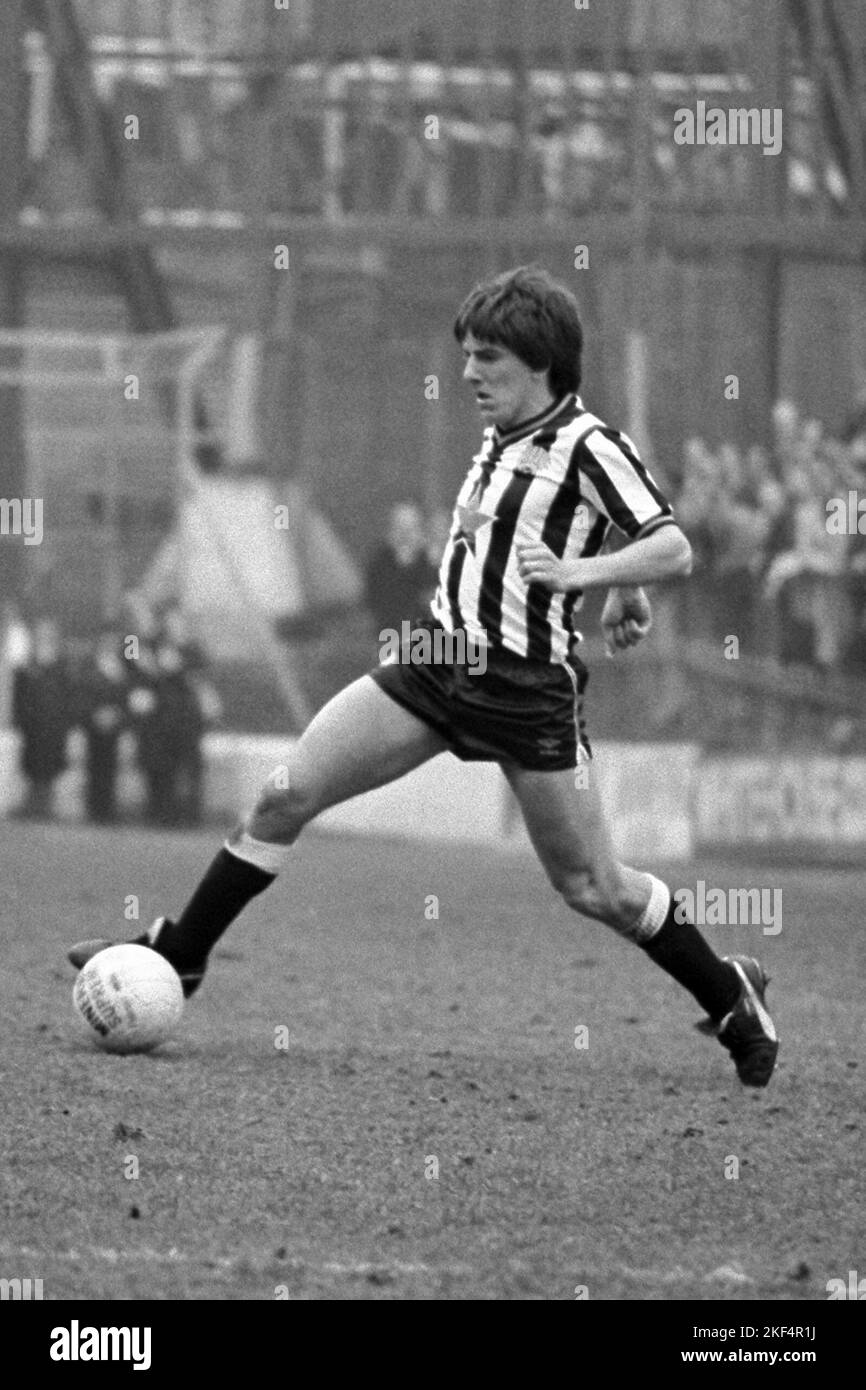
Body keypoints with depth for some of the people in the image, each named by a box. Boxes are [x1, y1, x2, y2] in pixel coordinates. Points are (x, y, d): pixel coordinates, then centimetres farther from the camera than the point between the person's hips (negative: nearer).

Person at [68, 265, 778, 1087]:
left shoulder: (588, 447, -11)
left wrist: (582, 572, -32)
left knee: (593, 889, 0)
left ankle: (732, 1001, 21)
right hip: (437, 661, 7)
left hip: (529, 687, -7)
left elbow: (673, 549, -19)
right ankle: (177, 957, 9)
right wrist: (626, 589, 19)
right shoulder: (502, 438, 11)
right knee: (286, 795, -1)